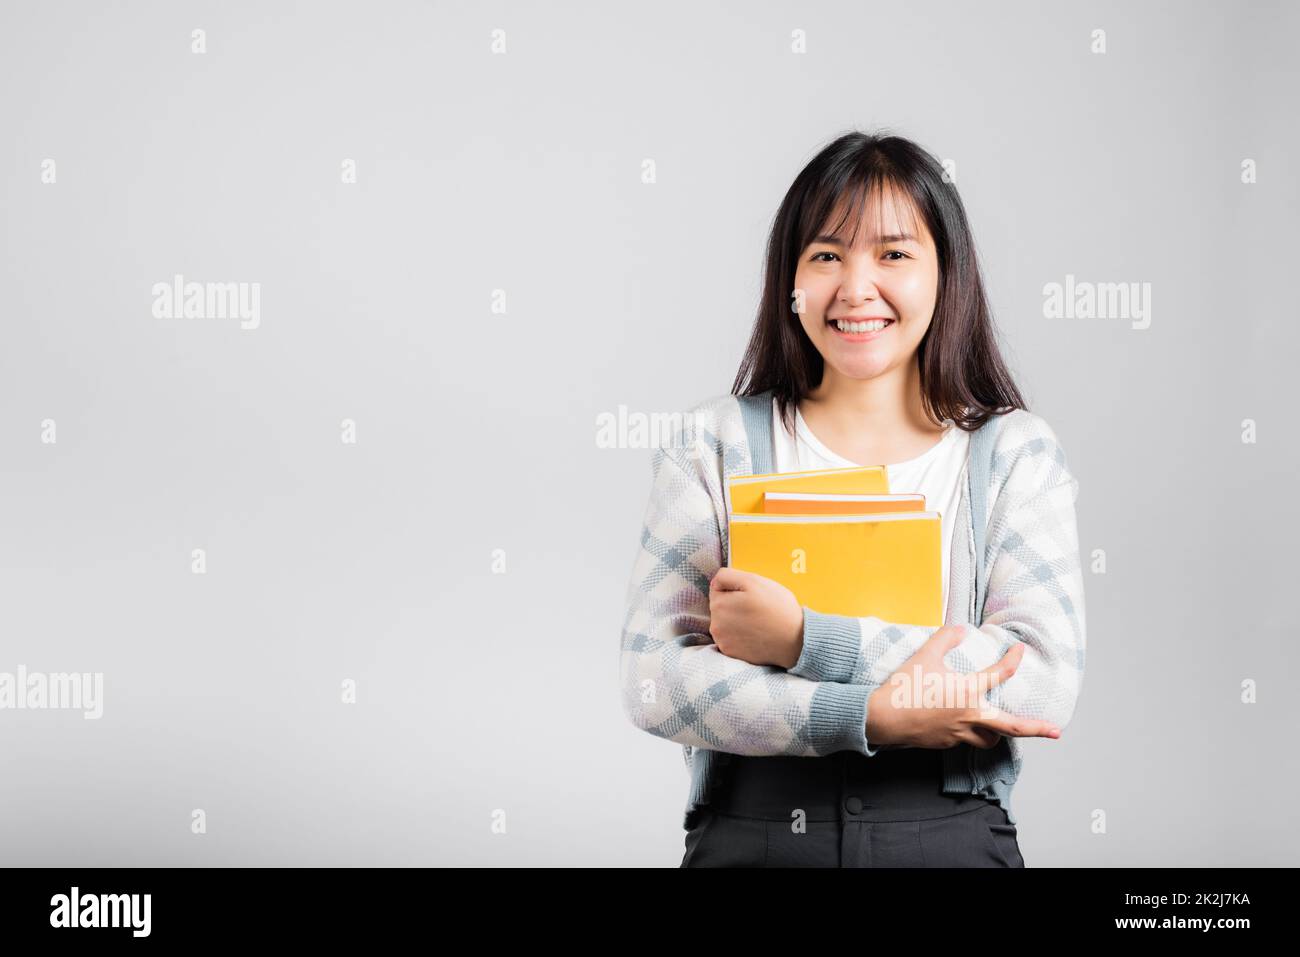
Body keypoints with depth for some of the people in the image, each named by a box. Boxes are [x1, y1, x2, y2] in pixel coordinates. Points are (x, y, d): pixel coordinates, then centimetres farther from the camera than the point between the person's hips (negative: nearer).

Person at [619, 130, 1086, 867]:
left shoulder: (1015, 450, 4)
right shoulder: (716, 444, 4)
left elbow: (1047, 684, -9)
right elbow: (653, 680, -6)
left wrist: (803, 640, -14)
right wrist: (871, 716, -16)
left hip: (952, 836, 0)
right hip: (746, 838, 0)